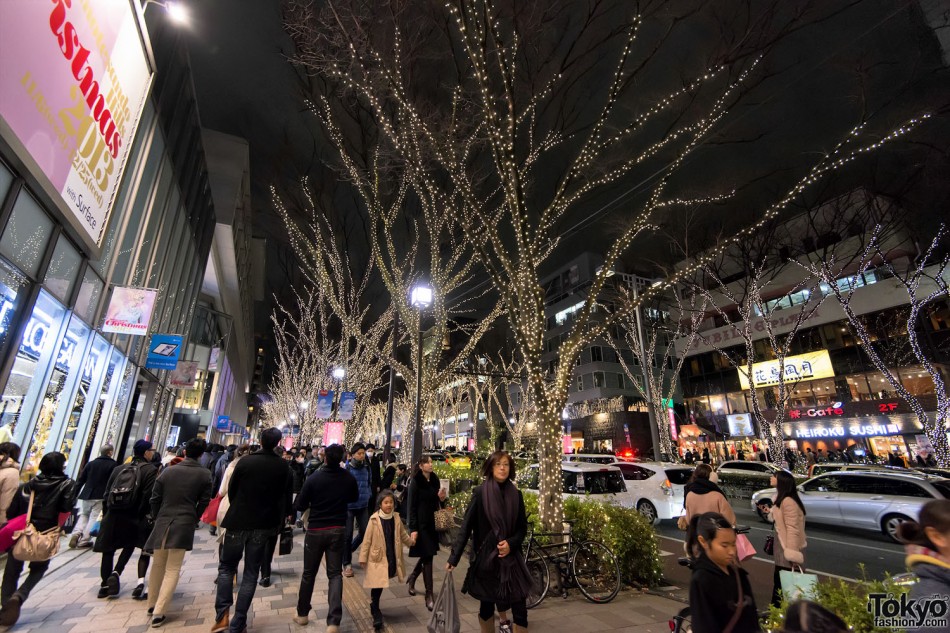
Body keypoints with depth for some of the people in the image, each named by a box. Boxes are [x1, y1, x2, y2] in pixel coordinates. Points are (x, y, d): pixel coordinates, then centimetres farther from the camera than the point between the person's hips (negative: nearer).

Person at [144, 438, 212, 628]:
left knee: (157, 565, 21)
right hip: (184, 525, -3)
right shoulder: (205, 474, -5)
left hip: (162, 523, 3)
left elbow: (155, 498, 5)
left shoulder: (168, 470, 0)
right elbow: (204, 502, -2)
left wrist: (157, 518, 20)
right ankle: (159, 612, 3)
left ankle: (152, 605, 35)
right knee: (172, 570, 6)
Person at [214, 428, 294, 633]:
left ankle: (222, 614, 5)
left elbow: (231, 490, 0)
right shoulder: (283, 468, -7)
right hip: (264, 524, 1)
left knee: (226, 567, 18)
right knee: (251, 573, 12)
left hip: (238, 520, -1)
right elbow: (287, 496, -3)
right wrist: (280, 519, 14)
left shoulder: (245, 461, -10)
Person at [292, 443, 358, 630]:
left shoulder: (314, 478, -18)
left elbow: (299, 506, -7)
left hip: (316, 530, -1)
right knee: (335, 574, 8)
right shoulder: (349, 478, -11)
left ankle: (302, 614, 34)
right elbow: (355, 497, 9)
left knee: (309, 573, 18)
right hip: (338, 530, 1)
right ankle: (333, 621, -1)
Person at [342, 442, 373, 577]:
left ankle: (349, 550, 35)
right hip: (348, 506, -4)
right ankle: (347, 564, 21)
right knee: (348, 534, 4)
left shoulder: (367, 468, 3)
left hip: (363, 506, 5)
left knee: (365, 531, 7)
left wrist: (368, 496, 1)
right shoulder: (346, 468, -12)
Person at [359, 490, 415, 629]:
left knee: (380, 584, 18)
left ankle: (375, 609, 41)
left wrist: (411, 541, 9)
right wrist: (363, 558, -7)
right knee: (377, 585, -2)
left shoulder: (396, 518, -3)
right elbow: (367, 540, -10)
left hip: (392, 558, 4)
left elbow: (403, 534, 13)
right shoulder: (374, 519, -16)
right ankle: (375, 613, 17)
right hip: (377, 558, -4)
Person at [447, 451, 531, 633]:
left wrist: (510, 543, -13)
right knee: (486, 603, 11)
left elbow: (523, 528, 5)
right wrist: (454, 557, -13)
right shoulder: (480, 493, -10)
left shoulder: (516, 495, 0)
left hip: (510, 557, 2)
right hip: (485, 556, -2)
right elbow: (466, 527, -10)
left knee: (519, 606, -2)